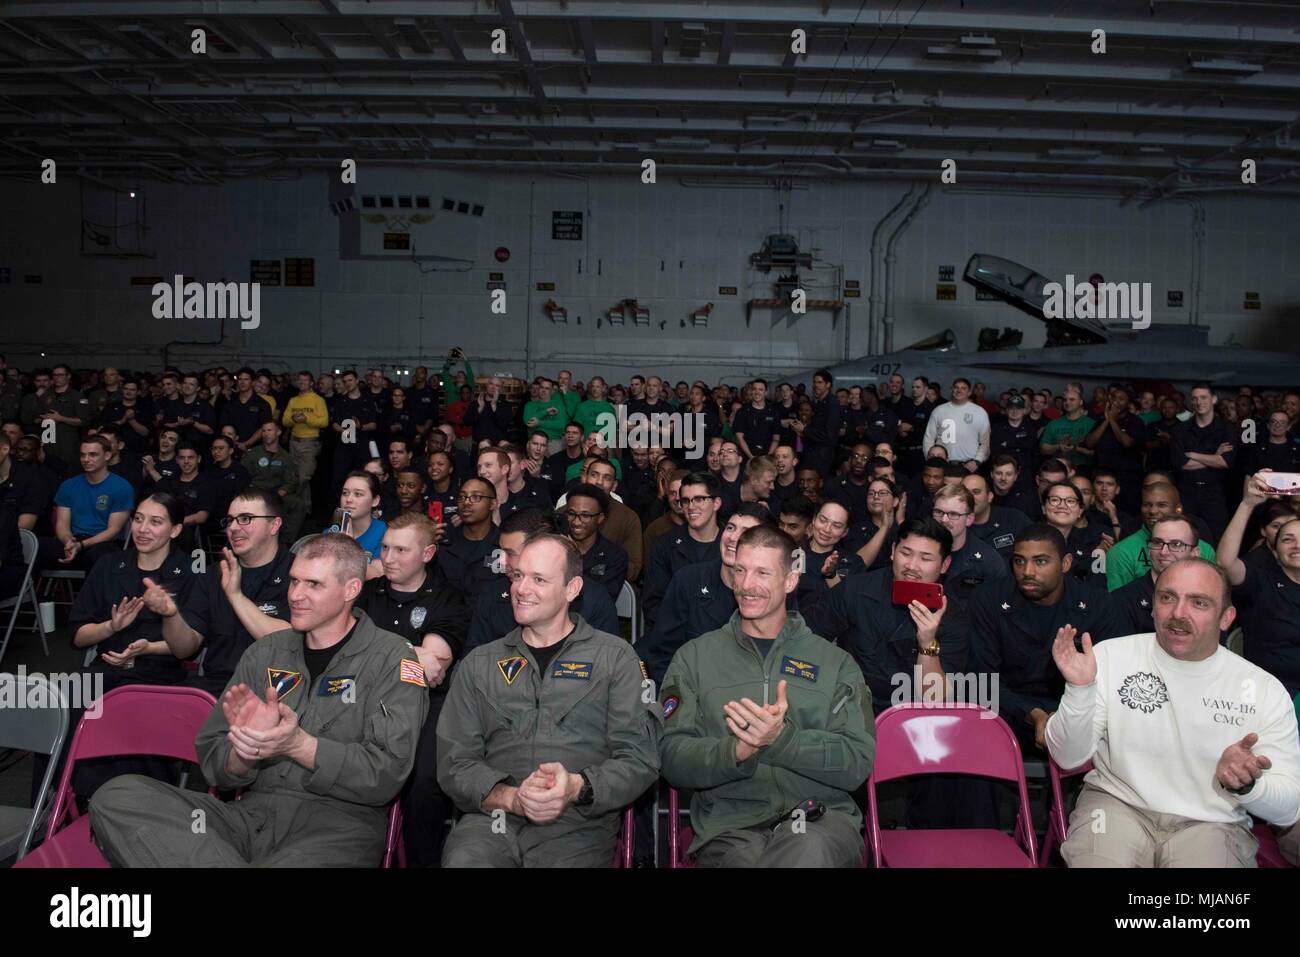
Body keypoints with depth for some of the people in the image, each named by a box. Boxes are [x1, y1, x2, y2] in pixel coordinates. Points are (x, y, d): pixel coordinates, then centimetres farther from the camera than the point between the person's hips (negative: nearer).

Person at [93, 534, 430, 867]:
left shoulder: (392, 659, 0)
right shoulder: (263, 654, 15)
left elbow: (387, 775, -8)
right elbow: (213, 762, 12)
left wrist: (298, 746, -19)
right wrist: (243, 752, -11)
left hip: (339, 823, -6)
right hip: (251, 812, 7)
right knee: (116, 796, -16)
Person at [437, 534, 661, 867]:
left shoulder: (616, 658, 9)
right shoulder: (478, 664, 17)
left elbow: (639, 759, 2)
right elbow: (454, 761, 9)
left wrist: (577, 789, -17)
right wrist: (510, 798, -11)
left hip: (578, 827, -1)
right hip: (492, 821, 1)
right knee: (463, 859, -32)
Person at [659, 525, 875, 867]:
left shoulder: (836, 662, 11)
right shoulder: (694, 657, 12)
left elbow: (858, 762, 0)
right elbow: (672, 759, 2)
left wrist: (781, 738, -17)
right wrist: (736, 752, -18)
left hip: (821, 819, 0)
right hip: (729, 827, 1)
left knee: (811, 849, -35)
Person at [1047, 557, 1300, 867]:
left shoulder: (1265, 689, 1)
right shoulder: (1111, 656, -2)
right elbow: (1068, 757, -4)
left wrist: (1246, 785, -22)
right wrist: (1079, 691, -21)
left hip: (1212, 824, 2)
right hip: (1117, 806, -1)